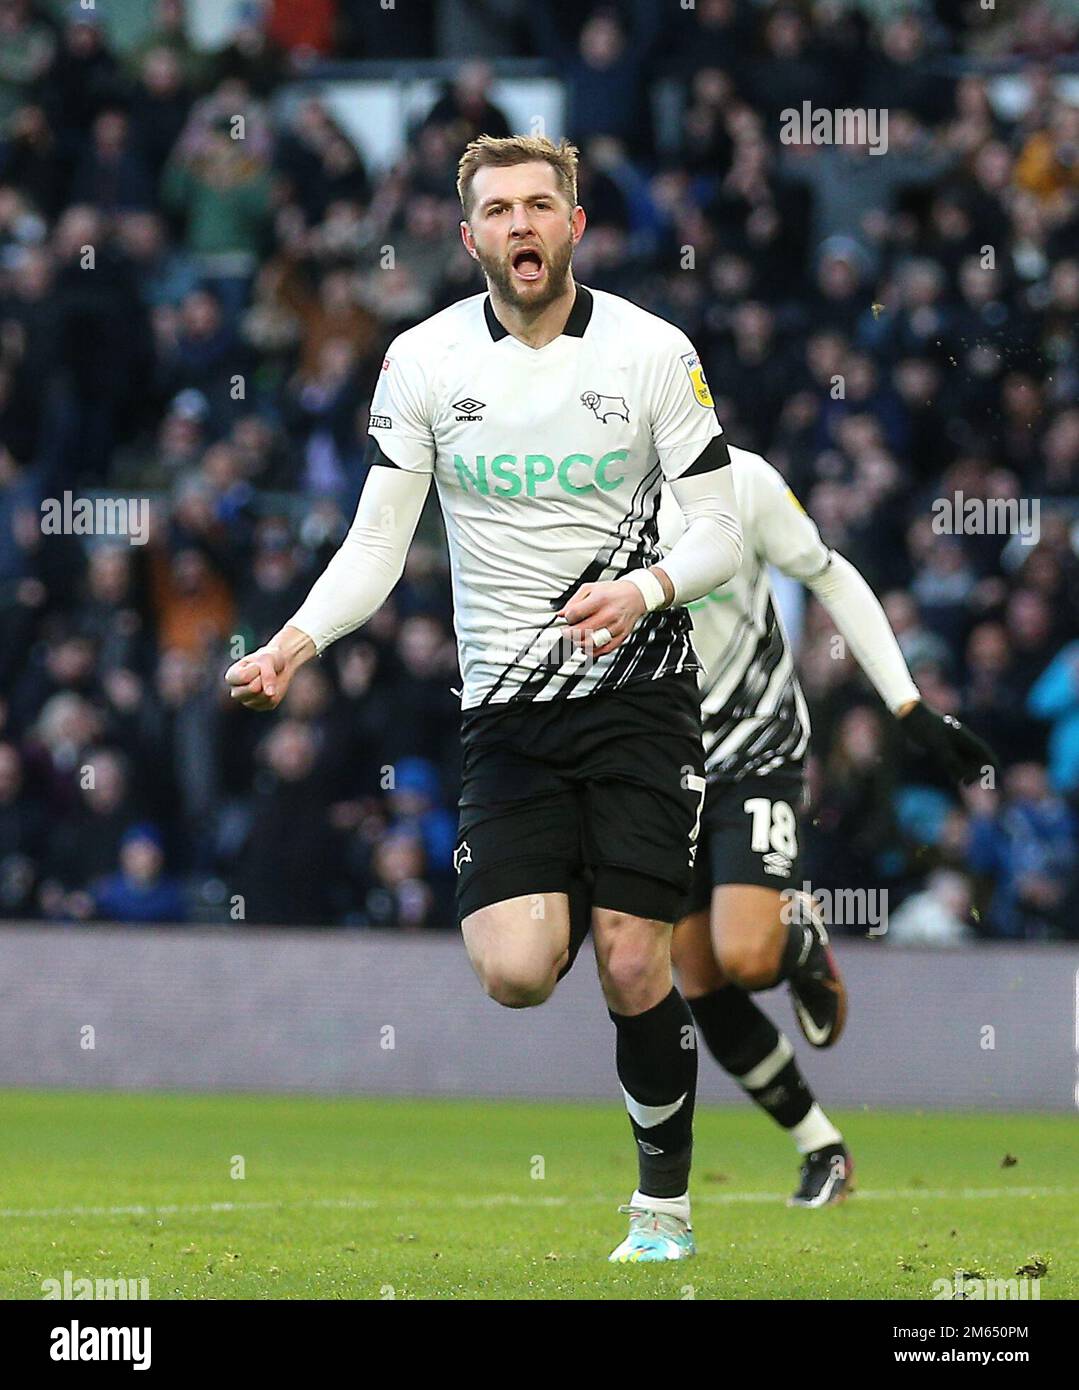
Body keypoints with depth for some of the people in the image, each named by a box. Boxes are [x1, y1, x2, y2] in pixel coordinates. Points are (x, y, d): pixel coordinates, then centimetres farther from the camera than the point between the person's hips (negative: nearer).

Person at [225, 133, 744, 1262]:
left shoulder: (652, 351, -4)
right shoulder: (425, 361, 0)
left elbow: (720, 529, -2)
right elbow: (379, 538, 2)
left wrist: (646, 588, -22)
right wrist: (296, 641, -15)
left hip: (638, 690, -1)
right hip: (505, 704, 1)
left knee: (634, 970, -8)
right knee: (514, 972, -15)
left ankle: (663, 1203, 13)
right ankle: (567, 897, 22)